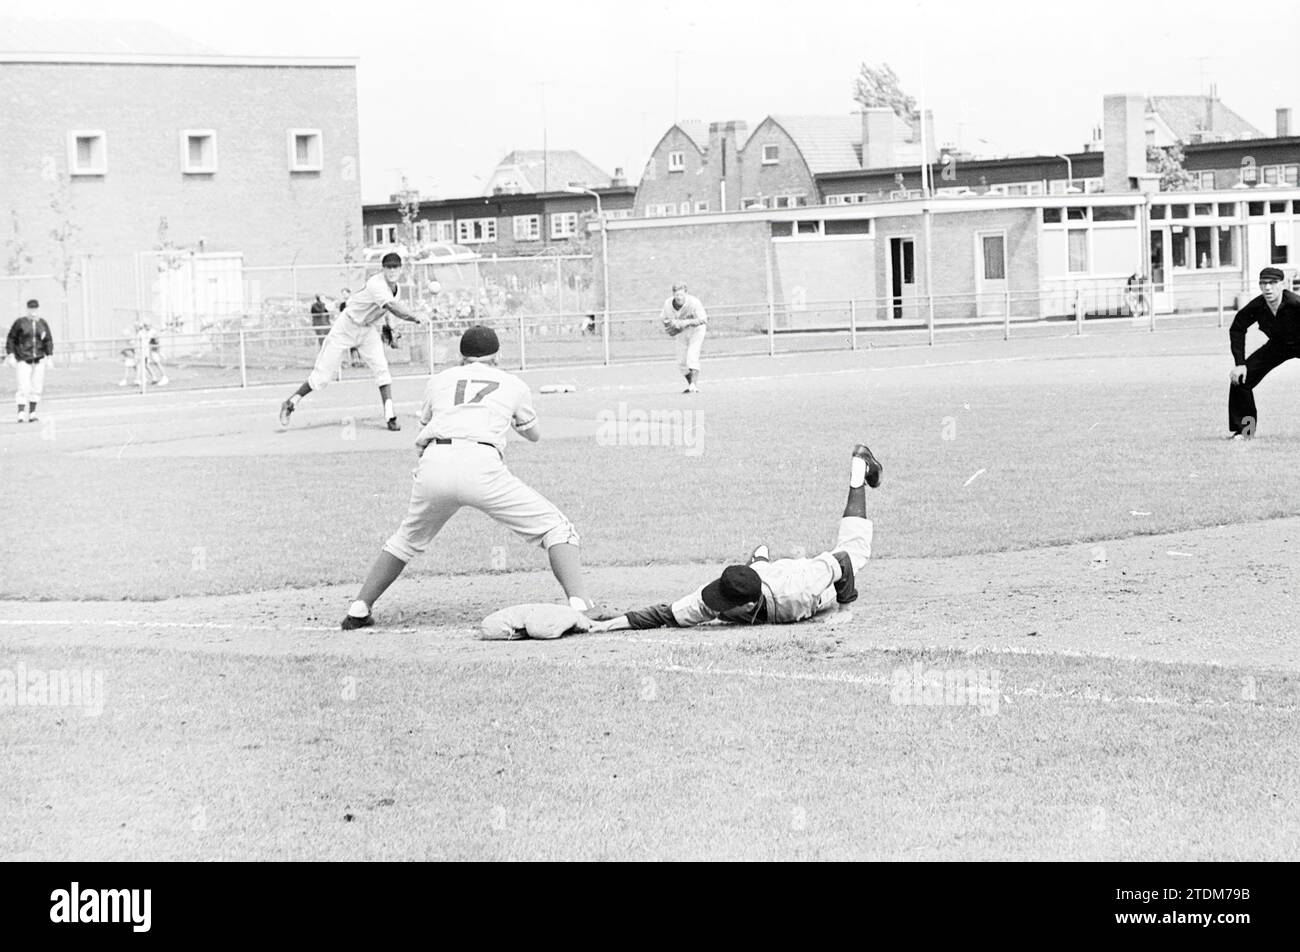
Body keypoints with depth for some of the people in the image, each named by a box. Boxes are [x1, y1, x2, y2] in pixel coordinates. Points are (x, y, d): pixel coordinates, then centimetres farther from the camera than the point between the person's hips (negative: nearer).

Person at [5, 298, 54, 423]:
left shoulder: (42, 324, 5)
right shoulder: (20, 323, -5)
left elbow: (48, 341, 8)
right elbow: (11, 339, 2)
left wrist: (49, 356, -3)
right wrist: (10, 354, -5)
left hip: (39, 359, 3)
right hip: (23, 360, -3)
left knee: (37, 387, 4)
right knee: (24, 388, -13)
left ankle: (32, 413, 15)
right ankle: (21, 414, -13)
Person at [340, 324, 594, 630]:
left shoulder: (440, 380, 27)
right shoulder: (513, 384, 23)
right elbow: (534, 434, 41)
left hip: (433, 466, 3)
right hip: (482, 466, -3)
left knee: (408, 539, 29)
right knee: (555, 528, 6)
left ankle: (358, 610, 26)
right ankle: (579, 605, -16)